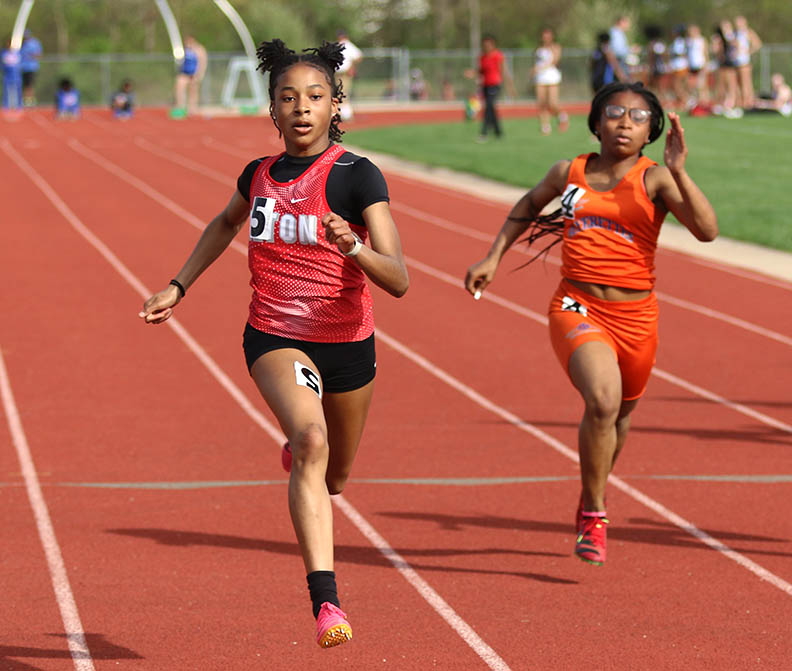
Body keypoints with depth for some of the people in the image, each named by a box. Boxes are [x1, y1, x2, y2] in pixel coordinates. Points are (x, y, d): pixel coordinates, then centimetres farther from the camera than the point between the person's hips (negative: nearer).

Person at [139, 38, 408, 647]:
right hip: (275, 339, 0)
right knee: (312, 438, -29)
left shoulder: (357, 176, -11)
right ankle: (326, 601, -36)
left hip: (347, 343, 0)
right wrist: (179, 286, 24)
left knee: (334, 475, 19)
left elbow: (398, 280, -19)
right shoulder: (260, 175, 1)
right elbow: (226, 223, 27)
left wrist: (354, 248, -37)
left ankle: (298, 456, 60)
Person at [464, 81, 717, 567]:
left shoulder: (655, 180, -4)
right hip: (578, 308, -1)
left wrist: (678, 171, -26)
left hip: (635, 317, 1)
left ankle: (592, 501, 50)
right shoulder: (569, 173, 4)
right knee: (603, 399, -26)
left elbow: (707, 229, -19)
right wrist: (493, 258, 19)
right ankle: (594, 517, -10)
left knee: (620, 414, 19)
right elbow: (529, 206, 25)